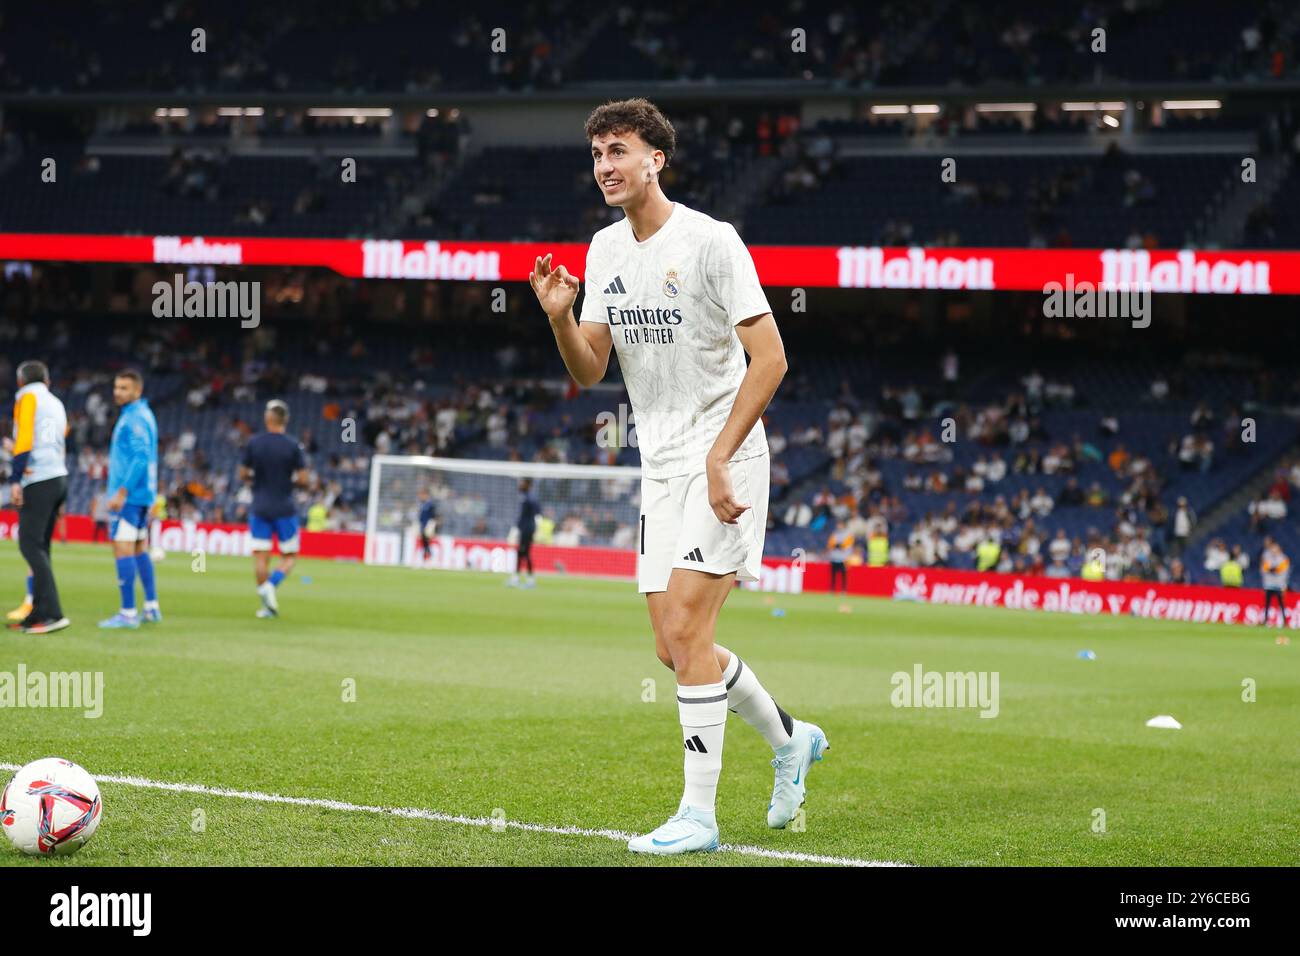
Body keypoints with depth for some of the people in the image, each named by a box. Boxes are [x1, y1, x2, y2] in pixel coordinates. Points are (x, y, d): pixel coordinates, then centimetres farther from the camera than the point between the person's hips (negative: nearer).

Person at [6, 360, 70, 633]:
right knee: (39, 547, 11)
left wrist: (15, 480, -16)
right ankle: (38, 615, 9)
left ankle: (53, 613, -22)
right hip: (59, 478, 8)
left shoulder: (27, 397, -1)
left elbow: (24, 438, -13)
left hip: (37, 480, -8)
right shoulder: (56, 404, 21)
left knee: (30, 545, -12)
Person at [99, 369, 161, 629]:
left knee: (122, 548, -11)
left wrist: (122, 491, -24)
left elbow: (140, 458, -23)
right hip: (143, 494, 10)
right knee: (139, 549, 15)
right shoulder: (145, 414, 16)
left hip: (129, 495, -10)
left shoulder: (135, 418, -14)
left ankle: (128, 613, -14)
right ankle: (152, 608, 19)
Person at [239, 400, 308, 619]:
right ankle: (271, 585, -18)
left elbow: (242, 475, 1)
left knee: (260, 556, 4)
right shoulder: (293, 446, -7)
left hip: (259, 509, 1)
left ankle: (267, 605, -3)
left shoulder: (253, 443, -2)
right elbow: (302, 478, -8)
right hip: (284, 509, -1)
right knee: (289, 556, 9)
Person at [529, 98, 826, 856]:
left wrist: (719, 457, -21)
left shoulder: (710, 240, -13)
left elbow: (770, 358, -16)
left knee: (684, 629, -15)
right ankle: (790, 740, 32)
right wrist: (560, 317, -10)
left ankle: (699, 815, -9)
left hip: (725, 461, -7)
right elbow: (589, 372, 10)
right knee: (675, 645, 8)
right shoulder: (604, 251, 9)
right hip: (660, 466, 8)